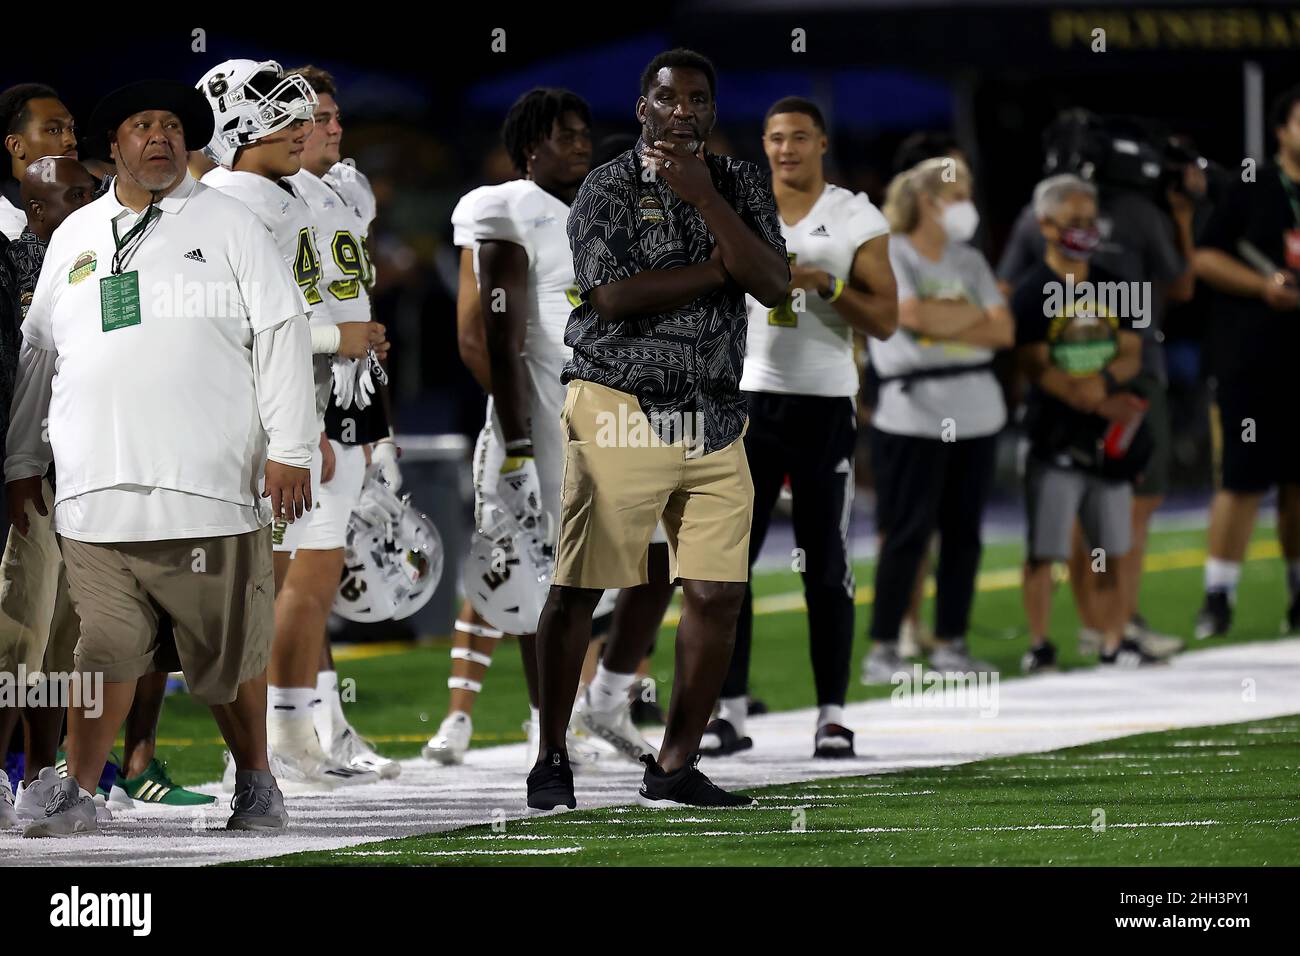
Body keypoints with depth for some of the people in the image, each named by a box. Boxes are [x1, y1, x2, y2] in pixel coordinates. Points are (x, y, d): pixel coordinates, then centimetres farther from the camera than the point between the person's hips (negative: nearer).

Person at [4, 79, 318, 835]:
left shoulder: (228, 225, 6)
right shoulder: (75, 236, 17)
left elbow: (282, 337, 1)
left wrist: (290, 449, -6)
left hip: (210, 485, -2)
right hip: (99, 488, 3)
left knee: (233, 650, 2)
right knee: (107, 644, 1)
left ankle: (255, 782, 16)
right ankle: (77, 795, 6)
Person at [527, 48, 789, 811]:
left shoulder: (742, 186, 10)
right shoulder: (608, 189, -3)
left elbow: (775, 286, -4)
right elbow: (614, 296, -17)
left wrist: (705, 200, -13)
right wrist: (721, 267, -9)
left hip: (714, 420, 5)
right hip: (621, 412, -5)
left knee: (718, 596, 0)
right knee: (578, 591, -4)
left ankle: (676, 768, 9)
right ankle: (552, 760, 6)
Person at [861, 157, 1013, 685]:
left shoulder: (969, 261, 15)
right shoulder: (889, 256, -2)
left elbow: (1003, 330, 5)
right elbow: (912, 314, -19)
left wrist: (944, 321, -8)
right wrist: (973, 314, -4)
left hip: (974, 412, 6)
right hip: (913, 411, -6)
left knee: (963, 532, 5)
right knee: (908, 532, -7)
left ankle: (950, 644, 12)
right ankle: (882, 650, -3)